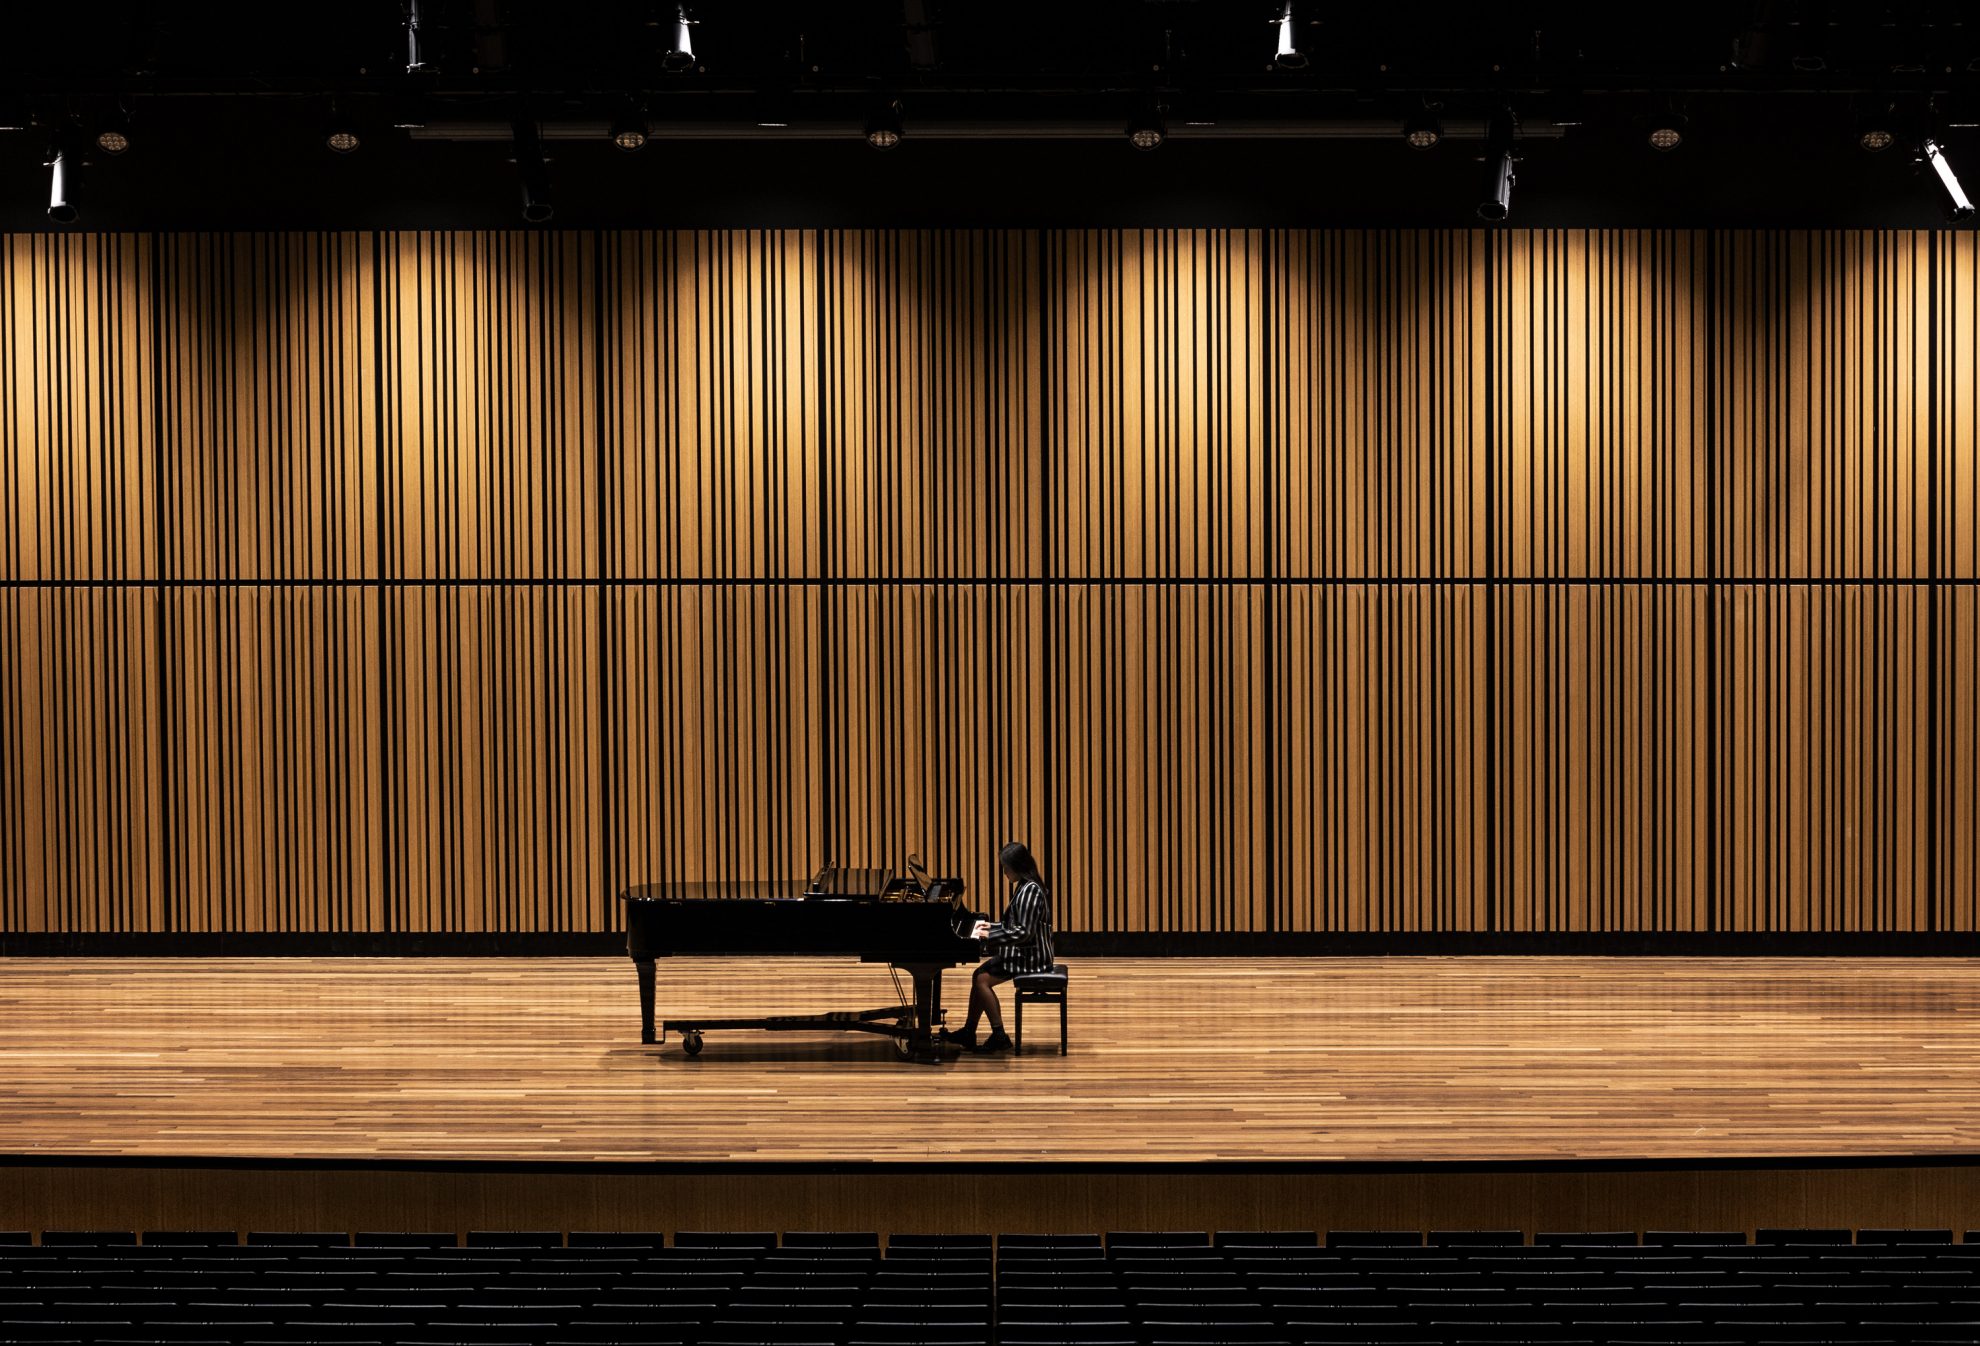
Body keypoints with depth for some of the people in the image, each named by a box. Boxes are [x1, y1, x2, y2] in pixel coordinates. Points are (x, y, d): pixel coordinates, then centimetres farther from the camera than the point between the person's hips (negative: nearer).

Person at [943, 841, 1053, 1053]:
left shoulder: (1030, 890, -20)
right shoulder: (1026, 887, 12)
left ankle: (999, 1037, -10)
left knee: (982, 980, -12)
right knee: (980, 976, 9)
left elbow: (1024, 932, -25)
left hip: (1030, 958, -10)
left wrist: (991, 936, -20)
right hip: (1023, 953, 10)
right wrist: (991, 926, 17)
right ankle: (968, 1034, 12)